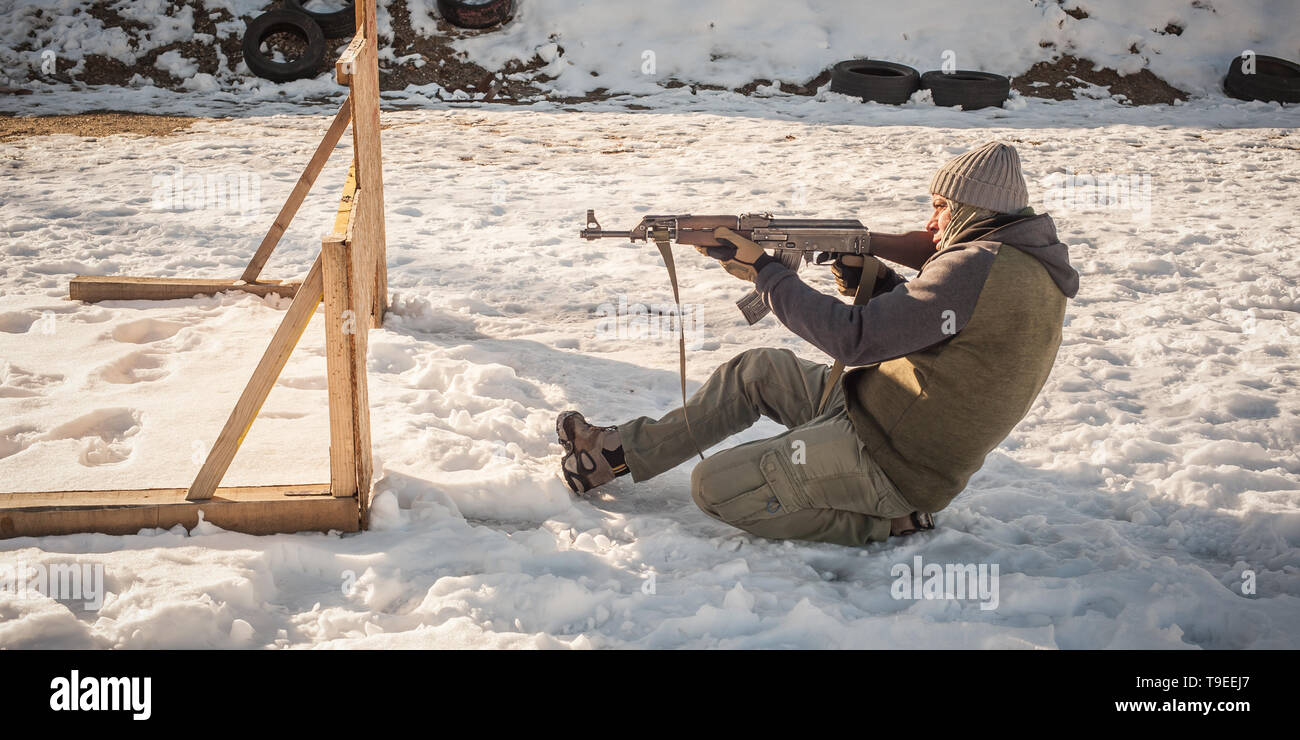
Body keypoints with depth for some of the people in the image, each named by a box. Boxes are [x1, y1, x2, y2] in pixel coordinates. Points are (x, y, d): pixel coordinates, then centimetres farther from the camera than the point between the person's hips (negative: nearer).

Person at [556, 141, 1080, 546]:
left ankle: (881, 523, -1)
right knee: (757, 370, 17)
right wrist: (872, 280, 1)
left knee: (713, 487, -11)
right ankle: (622, 451, 22)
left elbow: (855, 340, -25)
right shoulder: (1028, 267, 9)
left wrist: (765, 271, -14)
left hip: (883, 460, -11)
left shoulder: (978, 267, -23)